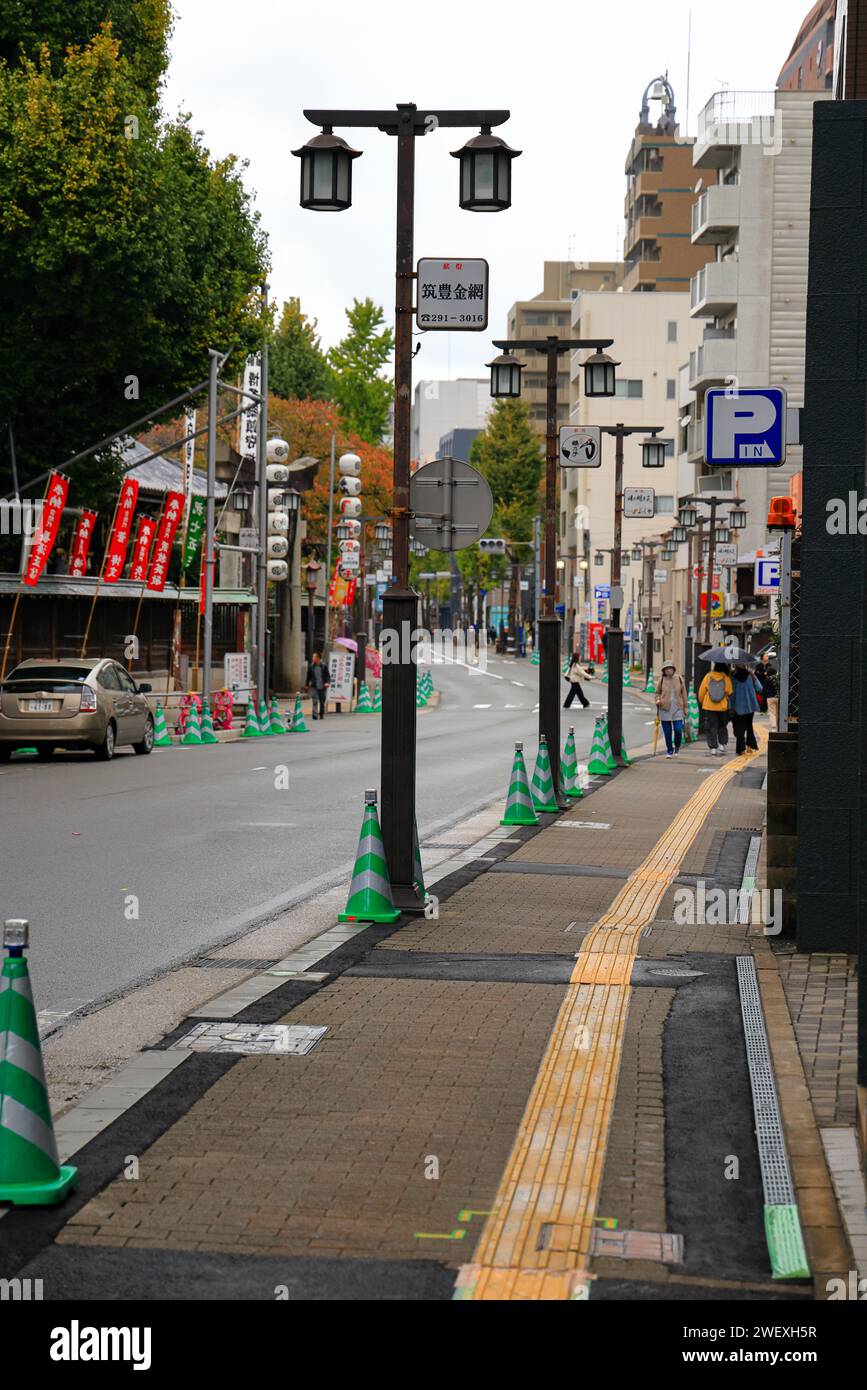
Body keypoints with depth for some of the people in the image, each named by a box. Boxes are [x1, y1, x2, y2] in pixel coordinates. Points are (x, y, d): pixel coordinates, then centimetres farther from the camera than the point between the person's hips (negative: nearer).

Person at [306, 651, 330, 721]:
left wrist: (328, 682, -19)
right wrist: (308, 684, 19)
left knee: (322, 702, 10)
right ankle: (314, 714, -27)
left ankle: (322, 715, 25)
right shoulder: (310, 666, 4)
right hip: (314, 687, 0)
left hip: (323, 687, 0)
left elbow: (328, 676, -1)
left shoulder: (324, 666, -1)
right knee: (315, 700, -18)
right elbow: (308, 676, 15)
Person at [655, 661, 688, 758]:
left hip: (677, 708, -1)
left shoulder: (679, 679, 2)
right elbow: (658, 693, 14)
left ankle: (677, 747, 18)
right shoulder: (662, 680, 2)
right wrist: (658, 700, -7)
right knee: (667, 732, 3)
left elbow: (684, 693, 8)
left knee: (678, 729, -9)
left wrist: (685, 707, 8)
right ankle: (669, 751, 16)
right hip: (665, 709, 1)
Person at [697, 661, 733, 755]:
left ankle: (713, 748, -2)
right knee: (722, 727, 19)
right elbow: (730, 693, -5)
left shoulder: (708, 677, -7)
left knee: (710, 728, 4)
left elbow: (701, 691, -1)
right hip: (723, 707, 1)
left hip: (708, 706, -1)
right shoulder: (726, 678, -7)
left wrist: (701, 702, 16)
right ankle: (722, 745, 14)